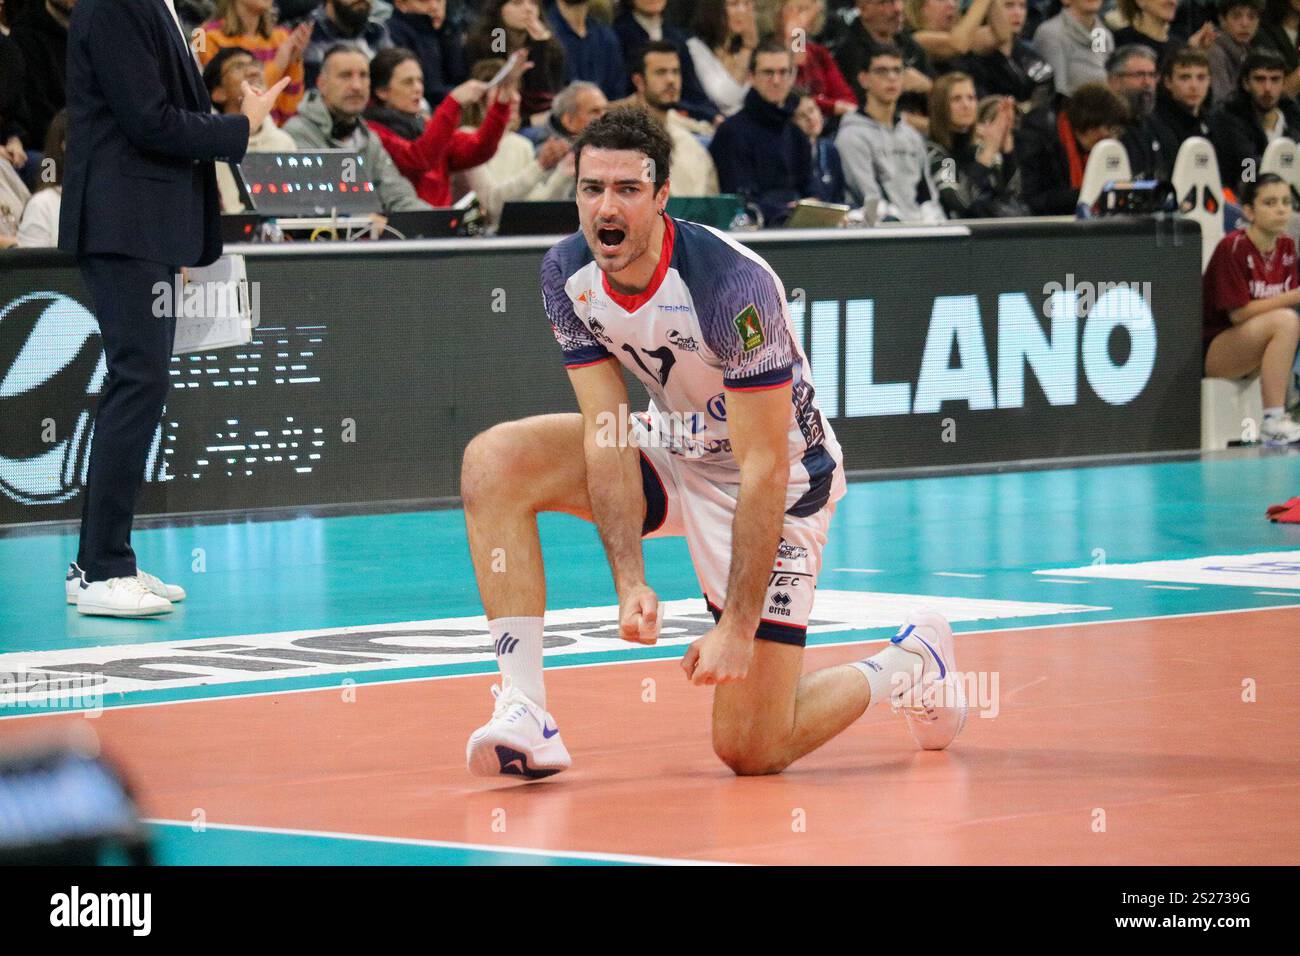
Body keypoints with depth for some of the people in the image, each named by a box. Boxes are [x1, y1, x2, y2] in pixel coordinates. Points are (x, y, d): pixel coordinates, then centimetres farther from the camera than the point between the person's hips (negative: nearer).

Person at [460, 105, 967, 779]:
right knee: (493, 462, -19)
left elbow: (764, 470, -30)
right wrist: (629, 580, -25)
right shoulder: (567, 275, -14)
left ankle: (909, 665, 18)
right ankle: (524, 717, -21)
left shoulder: (731, 285, -32)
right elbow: (608, 435, -13)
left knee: (752, 752, -12)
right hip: (672, 450, 6)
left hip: (782, 482, -6)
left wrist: (738, 627, -32)